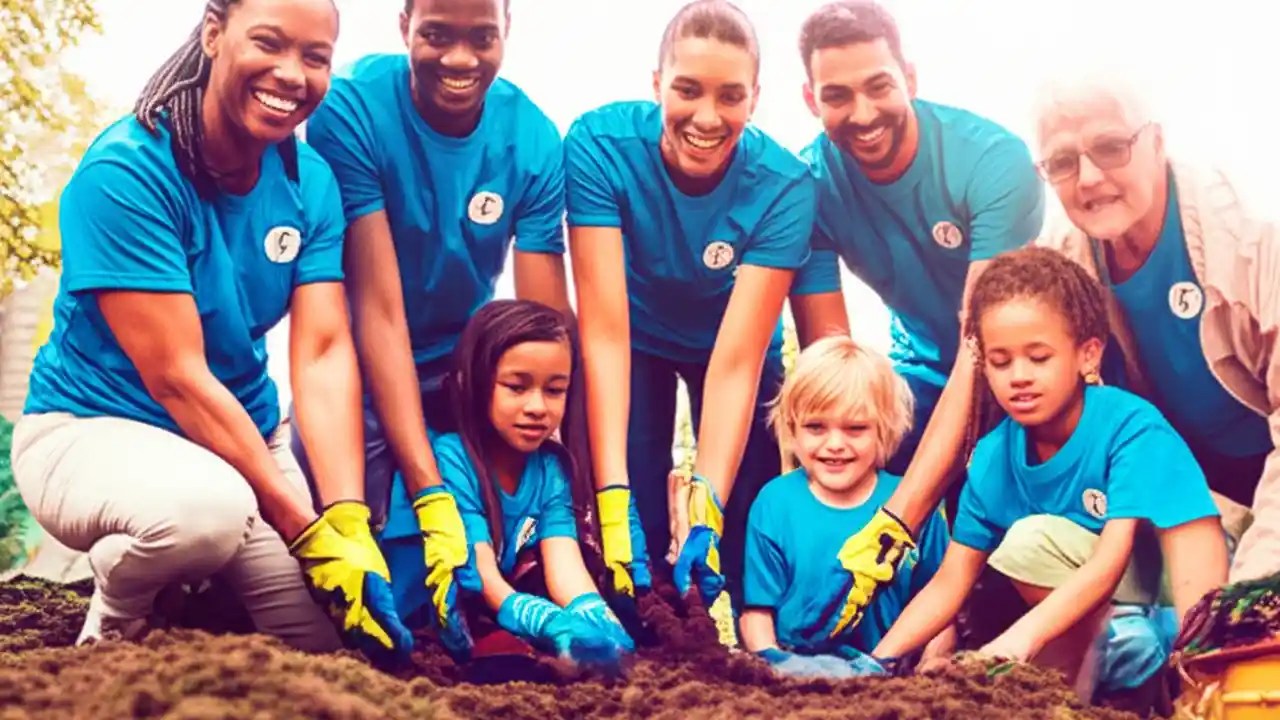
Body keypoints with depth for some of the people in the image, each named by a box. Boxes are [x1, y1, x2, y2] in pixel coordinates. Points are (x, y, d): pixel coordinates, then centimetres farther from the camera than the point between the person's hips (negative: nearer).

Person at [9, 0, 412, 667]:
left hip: (240, 436, 6)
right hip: (90, 428, -5)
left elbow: (323, 353, -12)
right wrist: (311, 533, -27)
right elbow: (176, 379, -26)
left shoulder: (310, 181, -4)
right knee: (209, 508, -38)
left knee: (328, 632, -9)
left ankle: (199, 590, 22)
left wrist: (349, 521, -26)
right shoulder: (124, 173, -23)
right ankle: (114, 621, -4)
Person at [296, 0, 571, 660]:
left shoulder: (533, 140, -16)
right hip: (361, 365, -2)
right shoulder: (351, 108, -25)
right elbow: (379, 308, -29)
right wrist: (431, 497, -37)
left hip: (462, 363, 3)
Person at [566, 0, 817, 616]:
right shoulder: (600, 144, -30)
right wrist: (614, 496, -41)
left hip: (729, 341, 0)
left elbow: (736, 359, -32)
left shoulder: (782, 186, -29)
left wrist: (707, 508, -43)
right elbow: (605, 330, -33)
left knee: (748, 524, -8)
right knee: (635, 524, -11)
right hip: (638, 340, 0)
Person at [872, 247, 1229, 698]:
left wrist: (1020, 638, -46)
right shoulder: (993, 457, -10)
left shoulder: (1131, 425, -24)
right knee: (1026, 539, -22)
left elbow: (1110, 561, -33)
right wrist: (879, 661, -19)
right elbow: (951, 581, -5)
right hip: (1098, 608, 5)